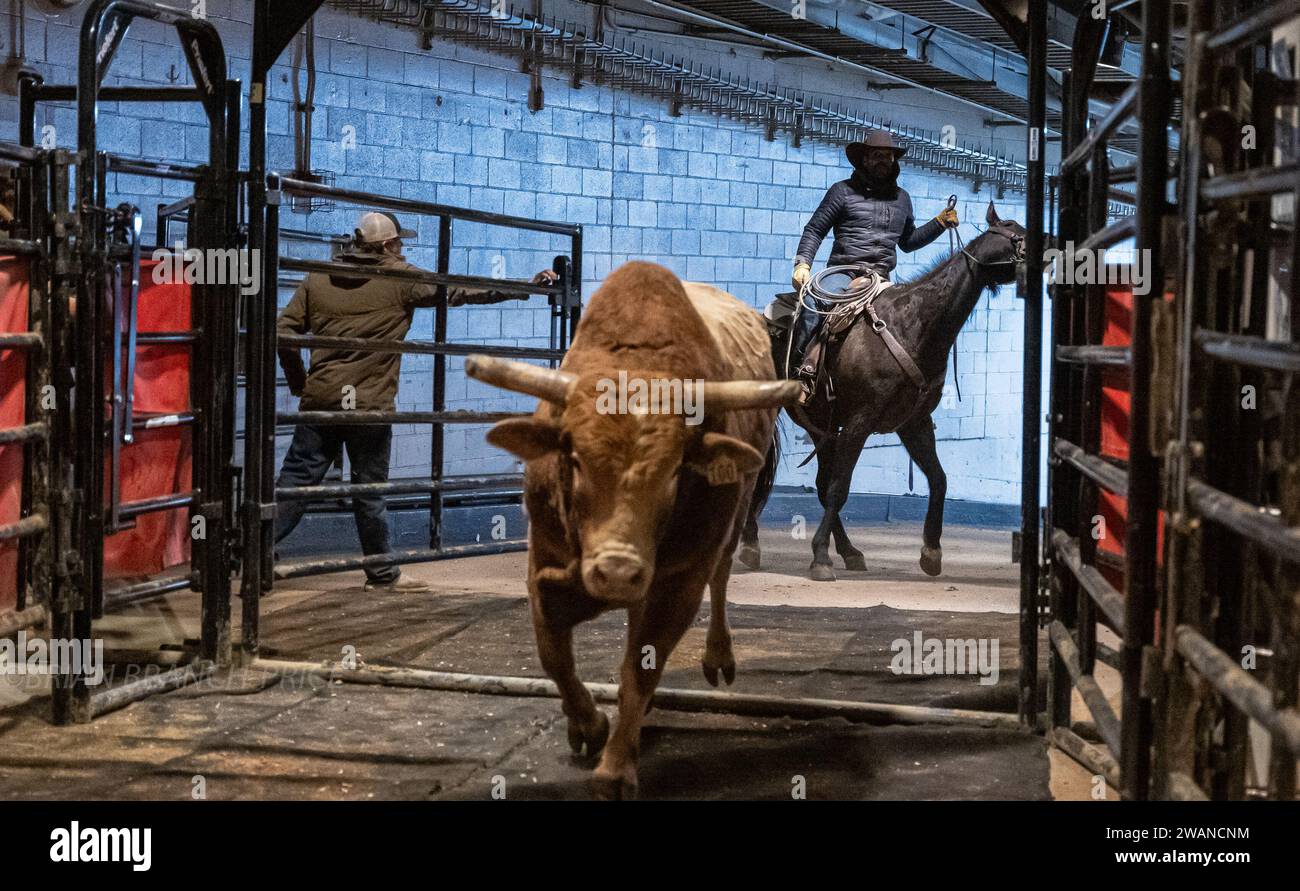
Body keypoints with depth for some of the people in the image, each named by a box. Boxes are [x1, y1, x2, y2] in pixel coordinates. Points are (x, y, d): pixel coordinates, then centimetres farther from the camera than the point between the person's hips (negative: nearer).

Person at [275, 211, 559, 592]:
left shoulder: (318, 279, 7)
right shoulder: (400, 279, -3)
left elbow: (283, 331, 5)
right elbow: (461, 291, 1)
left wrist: (298, 382, 17)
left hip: (320, 399, 3)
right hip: (369, 404, -3)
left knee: (297, 479, 6)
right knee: (369, 489, 7)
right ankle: (382, 574, 18)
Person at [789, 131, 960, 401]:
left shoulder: (902, 198, 21)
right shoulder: (843, 191, 6)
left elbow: (908, 242, 31)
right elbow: (814, 230, 4)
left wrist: (940, 223, 19)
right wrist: (802, 263, -10)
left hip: (882, 279, 5)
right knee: (814, 301, -31)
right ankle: (804, 370, -30)